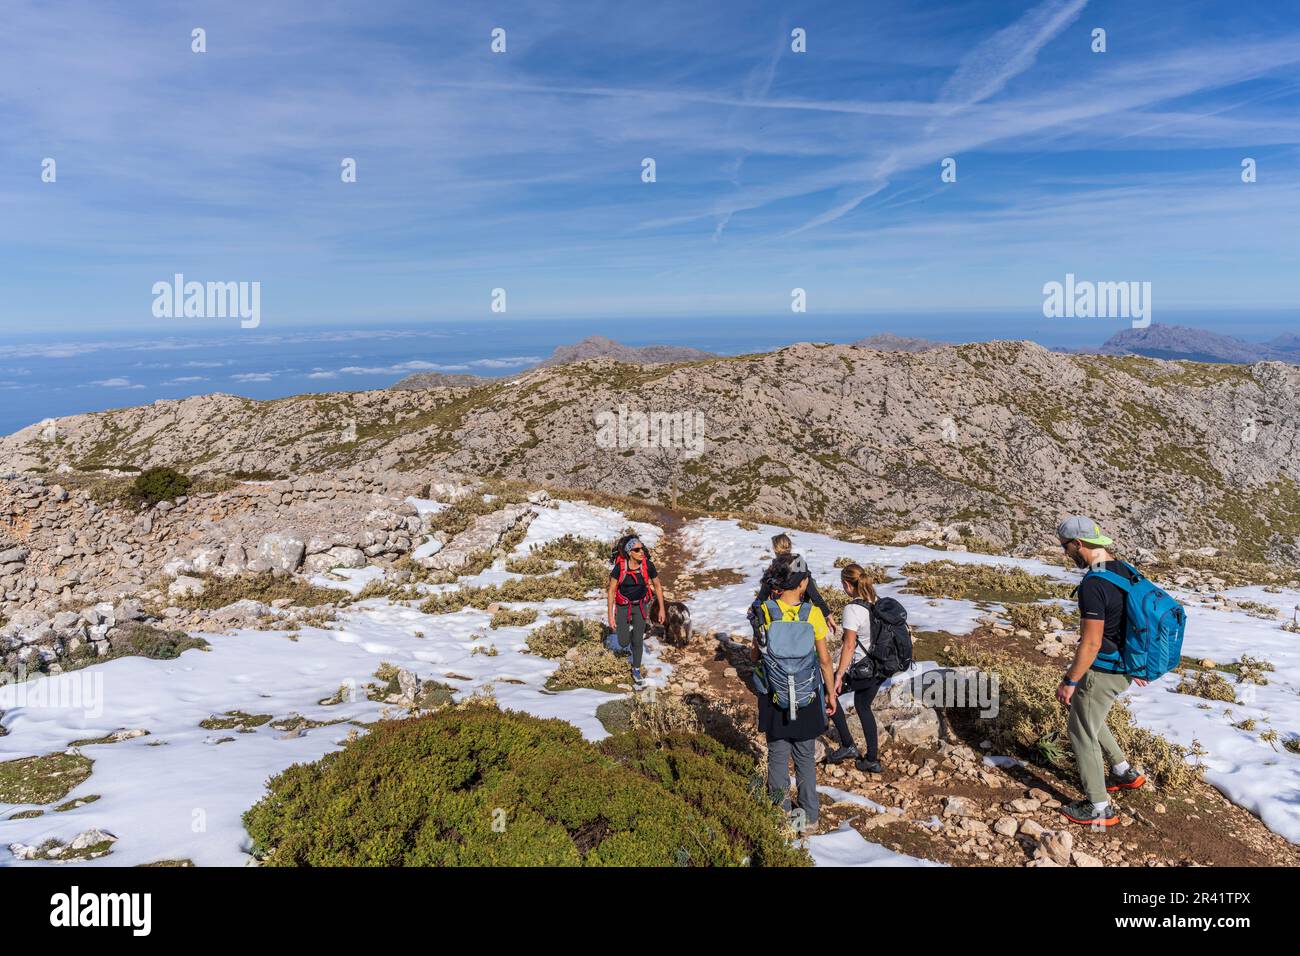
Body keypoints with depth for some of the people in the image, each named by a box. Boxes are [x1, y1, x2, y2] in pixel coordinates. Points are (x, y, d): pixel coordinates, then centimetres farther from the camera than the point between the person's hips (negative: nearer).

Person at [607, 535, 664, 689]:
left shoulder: (648, 565, -20)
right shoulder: (619, 567, -26)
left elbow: (657, 586, -4)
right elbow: (611, 591, -15)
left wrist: (662, 608, 0)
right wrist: (610, 615, -15)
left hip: (641, 605, 1)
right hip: (623, 606, -1)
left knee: (637, 641, 3)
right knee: (624, 642, 5)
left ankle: (636, 671, 26)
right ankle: (623, 640, 44)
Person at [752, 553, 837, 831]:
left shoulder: (765, 611, -14)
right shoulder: (812, 613, -14)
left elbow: (755, 655, -6)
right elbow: (824, 659, -7)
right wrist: (830, 693, 4)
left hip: (773, 694, 0)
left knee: (778, 755, 15)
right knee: (805, 756, 16)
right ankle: (809, 816, 26)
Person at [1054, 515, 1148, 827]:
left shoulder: (1093, 585, -27)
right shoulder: (1125, 571, 2)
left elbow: (1091, 644, -24)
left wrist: (1069, 681, -14)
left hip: (1102, 671, -9)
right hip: (1124, 668, 9)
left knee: (1082, 732, 7)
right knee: (1088, 718, 29)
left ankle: (1099, 809, 17)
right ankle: (1125, 773, 39)